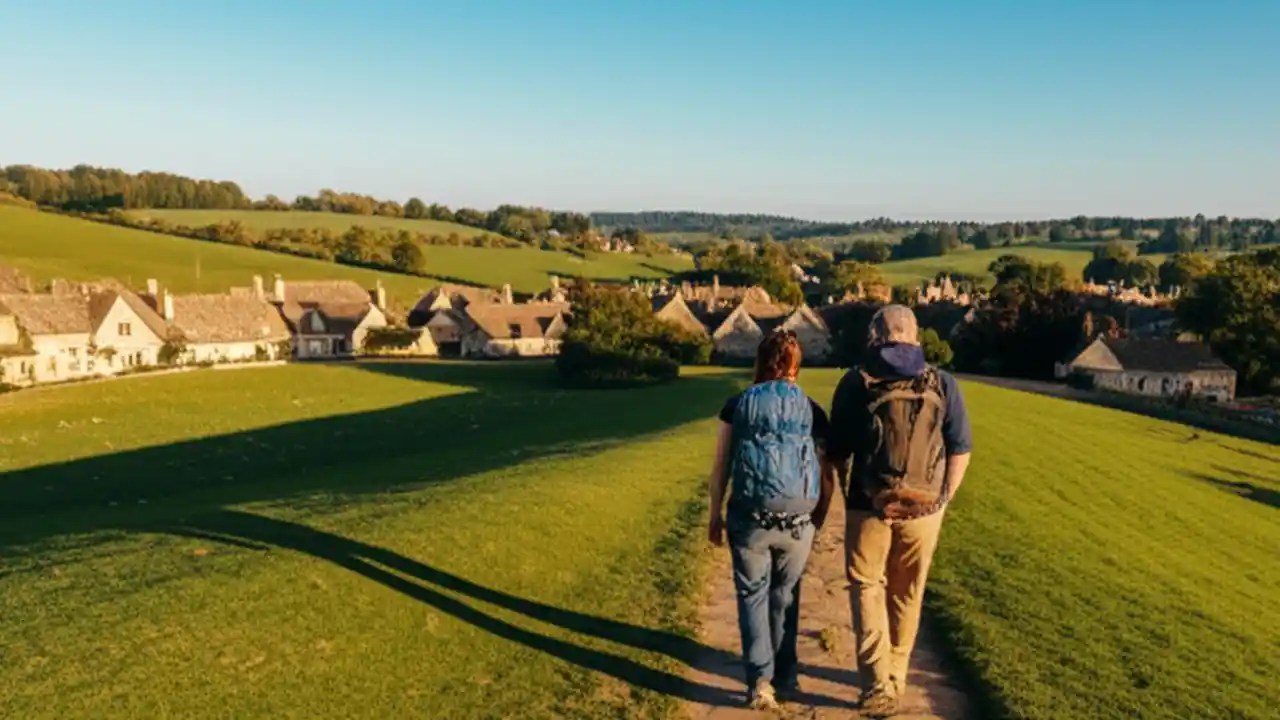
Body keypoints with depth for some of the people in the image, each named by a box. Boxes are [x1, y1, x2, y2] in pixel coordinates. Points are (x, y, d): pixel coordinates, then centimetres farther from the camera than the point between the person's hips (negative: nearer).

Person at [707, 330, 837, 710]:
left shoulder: (738, 405, 0)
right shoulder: (811, 410, 2)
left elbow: (720, 468, 1)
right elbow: (828, 478, 3)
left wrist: (715, 514, 12)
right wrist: (818, 519, 18)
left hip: (749, 518, -1)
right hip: (797, 521, 2)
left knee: (753, 595, 13)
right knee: (785, 595, 20)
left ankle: (760, 681, 6)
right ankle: (785, 675, 30)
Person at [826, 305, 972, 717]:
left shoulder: (855, 383, -4)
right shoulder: (942, 384, 0)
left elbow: (836, 451, -1)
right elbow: (961, 449, 1)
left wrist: (848, 495, 13)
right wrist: (943, 498, 11)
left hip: (869, 506, -2)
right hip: (923, 508, 2)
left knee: (867, 590, 11)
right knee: (906, 594, 17)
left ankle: (878, 686, 2)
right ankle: (896, 678, 32)